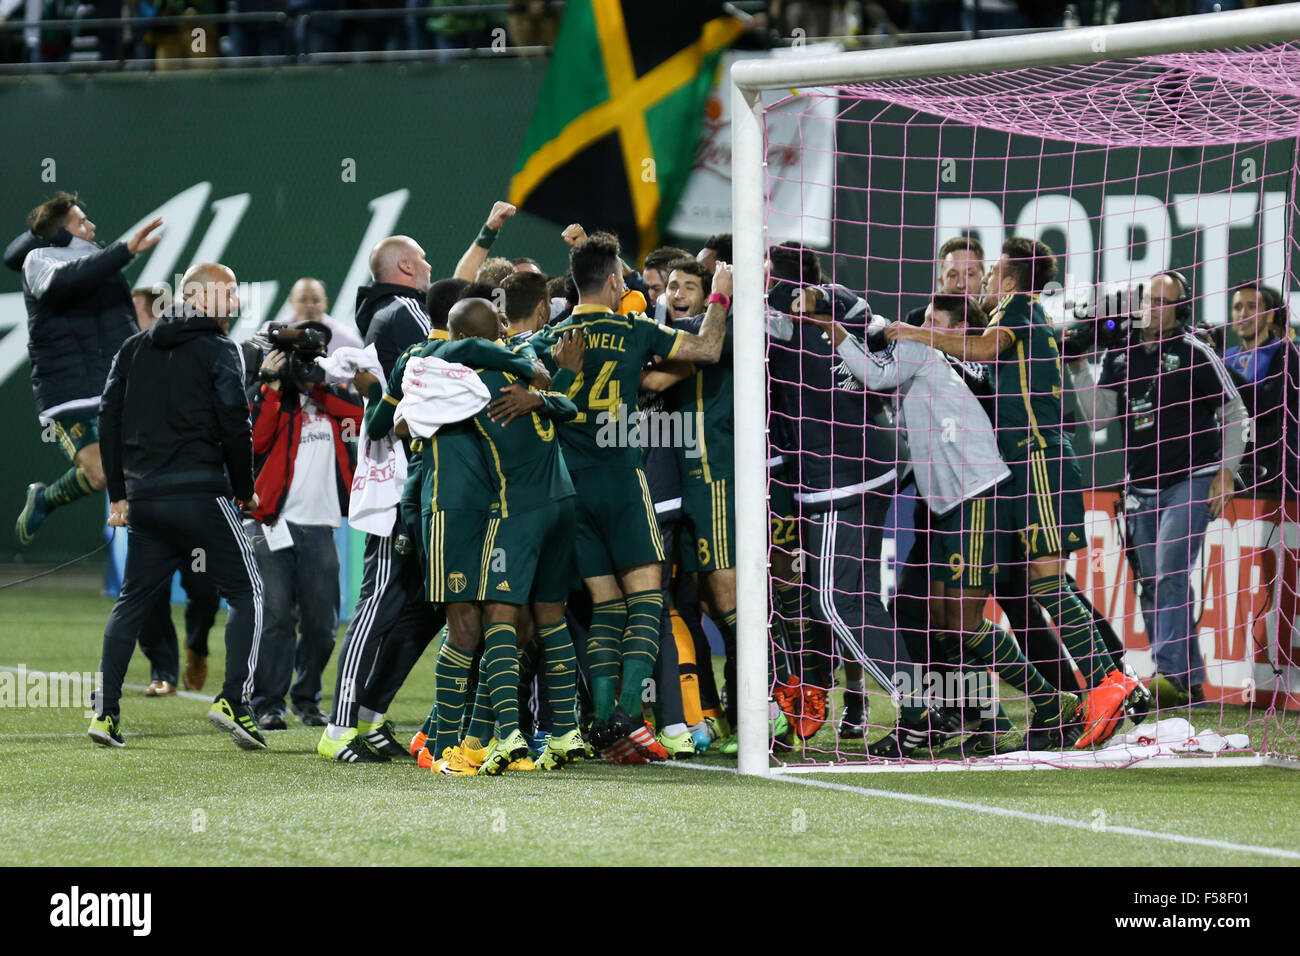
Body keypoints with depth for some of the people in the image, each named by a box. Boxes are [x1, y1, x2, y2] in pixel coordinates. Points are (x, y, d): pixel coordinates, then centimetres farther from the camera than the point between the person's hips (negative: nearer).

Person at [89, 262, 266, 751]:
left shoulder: (135, 348, 14)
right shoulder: (218, 351, -4)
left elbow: (108, 418, 12)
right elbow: (235, 427, -10)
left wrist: (119, 494, 16)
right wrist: (245, 491, 4)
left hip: (143, 497, 6)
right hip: (200, 491, -6)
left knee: (133, 599, 15)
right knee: (247, 591, 2)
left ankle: (105, 710, 8)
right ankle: (234, 701, -12)